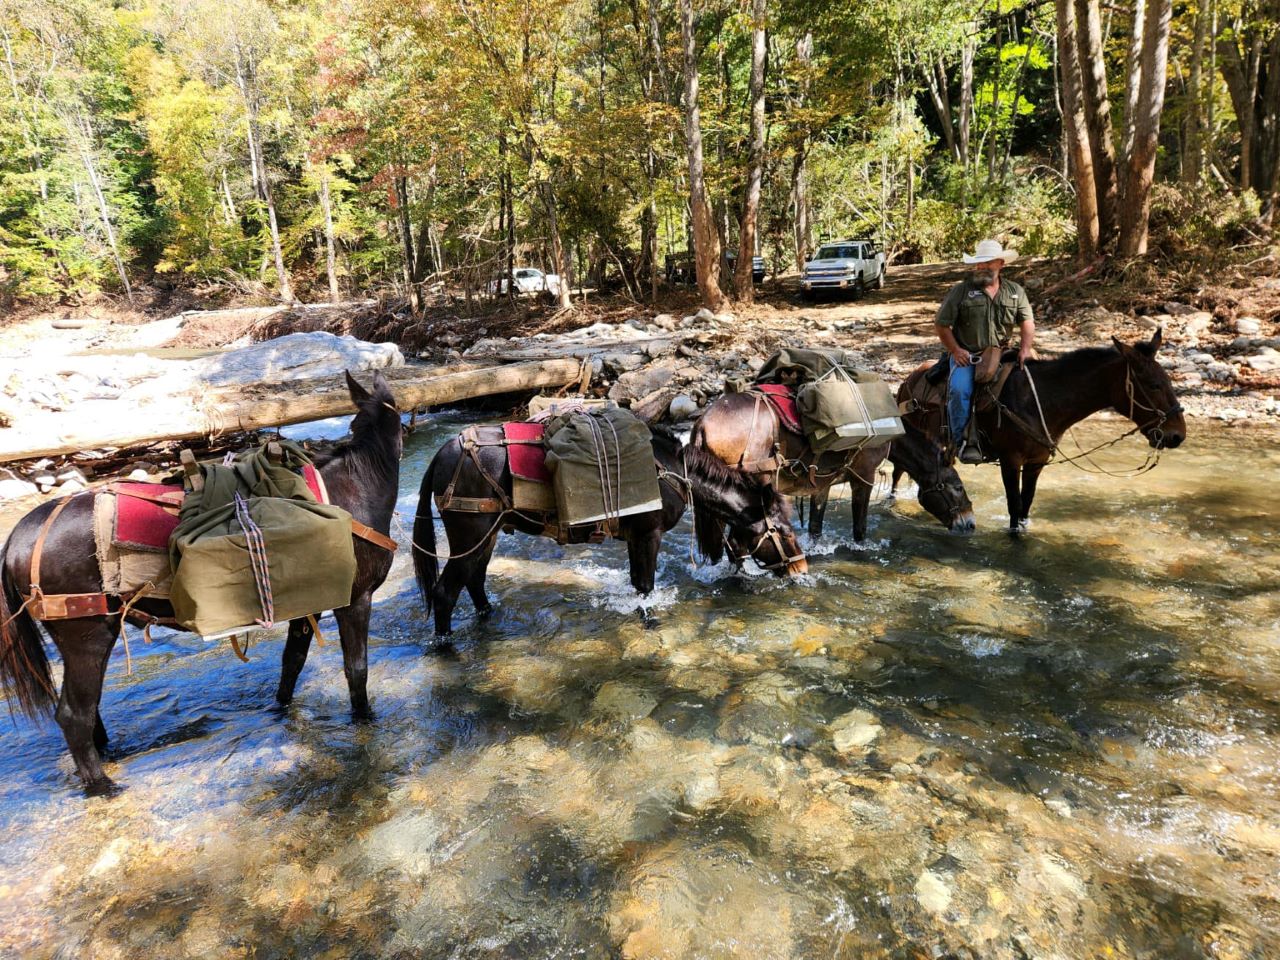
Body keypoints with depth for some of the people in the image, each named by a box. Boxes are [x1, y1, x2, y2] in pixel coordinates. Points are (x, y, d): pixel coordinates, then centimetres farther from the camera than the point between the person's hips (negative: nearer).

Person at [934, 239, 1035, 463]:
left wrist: (1025, 348, -10)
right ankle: (963, 441, -21)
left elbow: (1027, 322, 9)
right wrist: (956, 351, -8)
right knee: (960, 389, -30)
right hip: (966, 356, -3)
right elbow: (941, 324, 2)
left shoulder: (1015, 291, 11)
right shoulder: (960, 291, 1)